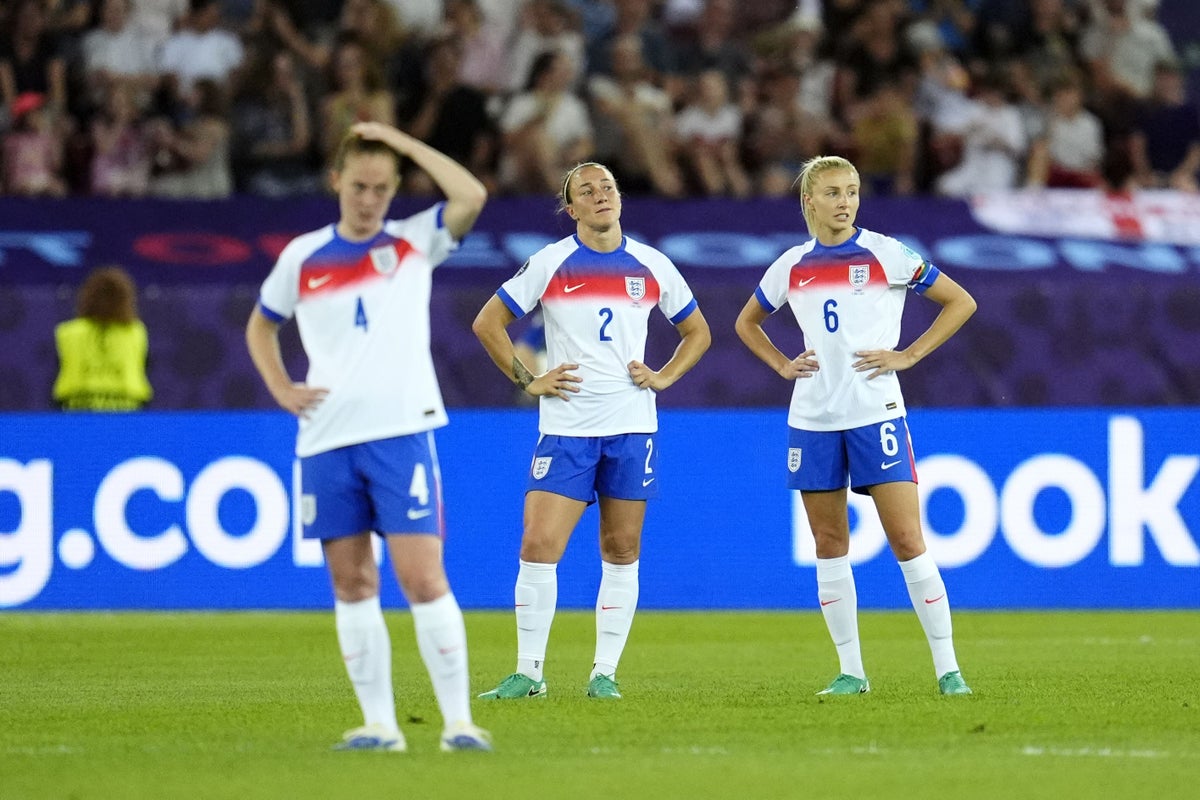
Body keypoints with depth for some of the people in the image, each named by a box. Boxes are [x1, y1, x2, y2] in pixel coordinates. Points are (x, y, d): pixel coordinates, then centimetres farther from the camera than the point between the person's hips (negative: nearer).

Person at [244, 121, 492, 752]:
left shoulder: (414, 243, 4)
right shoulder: (302, 257, 10)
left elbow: (471, 197, -13)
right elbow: (260, 326, 25)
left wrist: (399, 140, -8)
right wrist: (282, 389, 8)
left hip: (401, 433, -3)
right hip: (327, 439, 3)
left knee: (423, 578, -10)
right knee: (352, 584, 5)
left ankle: (458, 719, -8)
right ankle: (378, 724, 11)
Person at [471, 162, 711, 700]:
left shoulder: (651, 266, 7)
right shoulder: (549, 263, 1)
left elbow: (697, 332, 19)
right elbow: (487, 322, 6)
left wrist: (663, 377, 5)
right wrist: (527, 380, 0)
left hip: (632, 427, 2)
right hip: (566, 427, -2)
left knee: (621, 553, 3)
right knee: (538, 546, -11)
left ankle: (605, 672, 10)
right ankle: (529, 673, -3)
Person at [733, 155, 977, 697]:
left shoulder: (885, 254, -2)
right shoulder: (791, 266, 9)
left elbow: (960, 302, 2)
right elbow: (747, 322, 26)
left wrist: (907, 356, -5)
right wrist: (782, 365, 9)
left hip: (876, 412, -4)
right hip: (813, 418, 4)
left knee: (907, 539, -9)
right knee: (829, 545, 5)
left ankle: (947, 667, -4)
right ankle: (851, 670, 12)